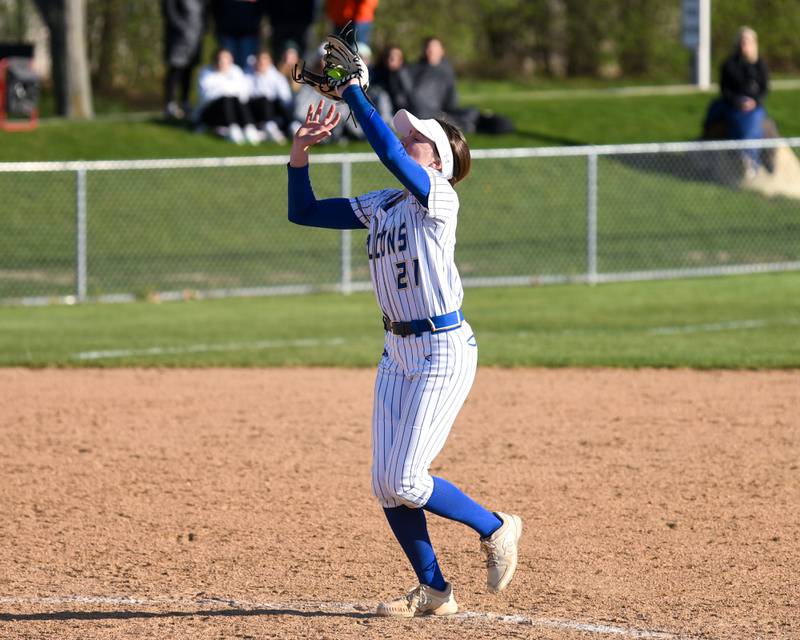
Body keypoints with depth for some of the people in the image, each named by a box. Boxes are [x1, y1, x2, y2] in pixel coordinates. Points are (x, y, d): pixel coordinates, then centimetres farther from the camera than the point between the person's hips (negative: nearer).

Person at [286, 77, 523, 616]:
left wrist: (352, 91, -26)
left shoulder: (438, 197, -13)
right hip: (397, 350, 8)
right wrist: (301, 150, -1)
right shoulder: (381, 205, 10)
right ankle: (433, 591, 17)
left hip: (444, 351, -8)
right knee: (386, 485, 4)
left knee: (406, 483, -11)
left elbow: (389, 154, -29)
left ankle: (496, 529, 11)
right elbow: (304, 211, 11)